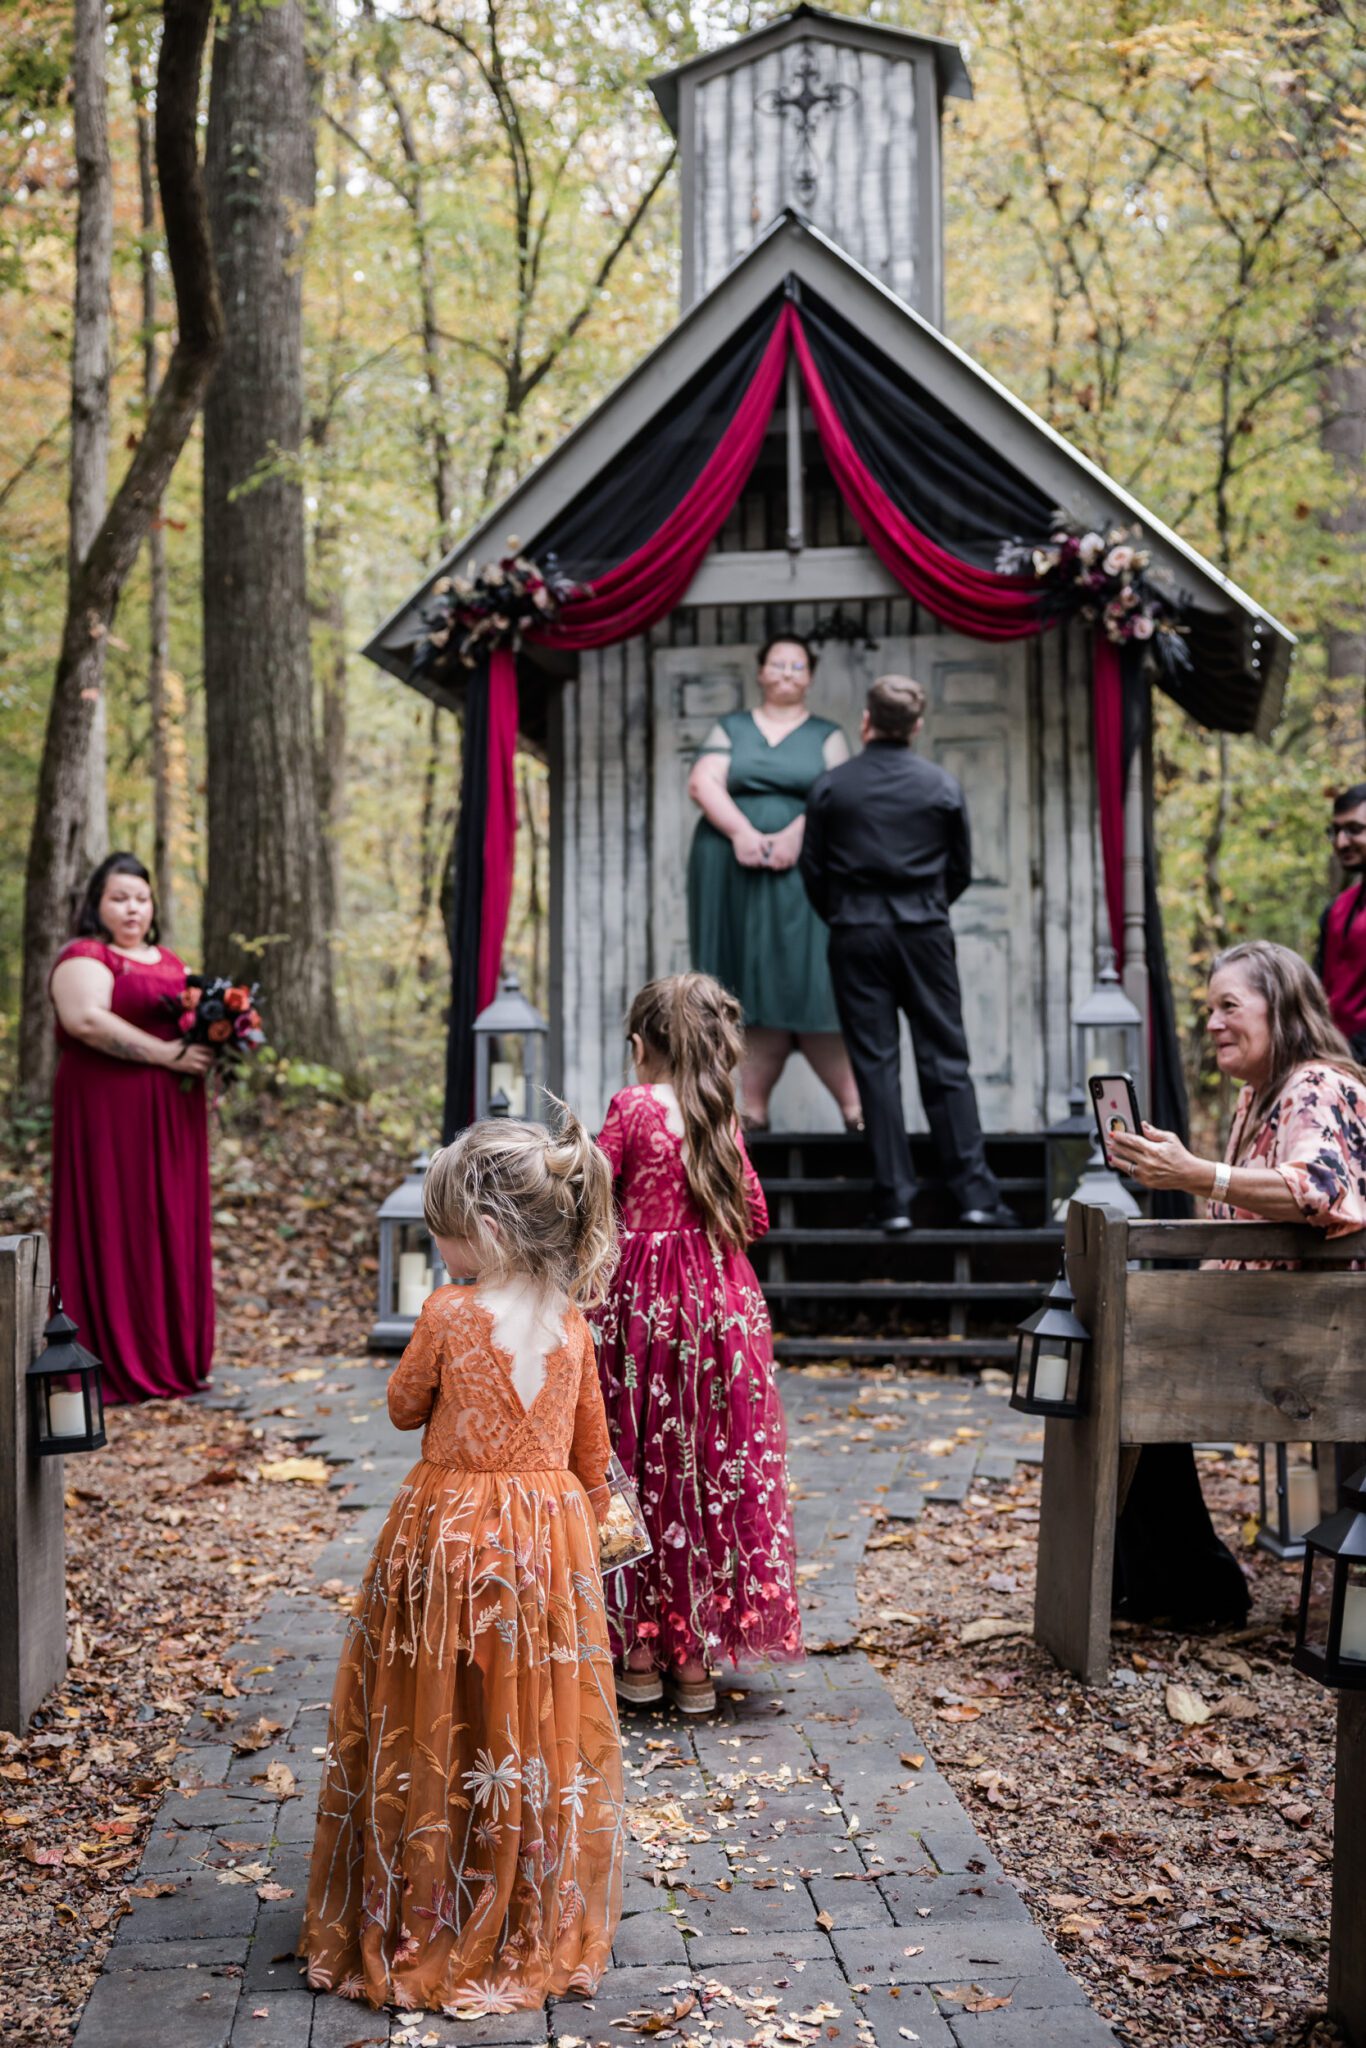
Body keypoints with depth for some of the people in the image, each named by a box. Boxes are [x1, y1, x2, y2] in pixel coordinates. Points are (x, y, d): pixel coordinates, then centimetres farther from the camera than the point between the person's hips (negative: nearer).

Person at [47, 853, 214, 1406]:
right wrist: (167, 1054, -21)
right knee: (114, 1230, -6)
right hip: (108, 1111, -8)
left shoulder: (168, 962, 20)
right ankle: (116, 1364, -2)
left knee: (174, 1229, 8)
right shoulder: (84, 959, -5)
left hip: (171, 1117, 8)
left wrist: (213, 1042, 4)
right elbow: (87, 1019, -21)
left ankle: (172, 1356, 14)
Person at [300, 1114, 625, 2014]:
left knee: (435, 1735, 10)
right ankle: (542, 1930, 25)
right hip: (552, 1537, 4)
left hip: (448, 1536, -4)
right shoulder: (571, 1323, -1)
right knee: (538, 1737, 13)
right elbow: (592, 1454, 8)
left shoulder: (448, 1315, -15)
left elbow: (406, 1407, 2)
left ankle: (416, 1932, 21)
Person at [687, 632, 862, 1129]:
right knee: (749, 986, 0)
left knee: (802, 985, -9)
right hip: (732, 873, 2)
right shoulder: (730, 729, 15)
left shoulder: (826, 735, 12)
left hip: (799, 872, -1)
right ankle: (752, 1108, 2)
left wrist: (795, 834, -19)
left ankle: (852, 1101, -6)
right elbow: (702, 783, 1)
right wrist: (741, 832, -15)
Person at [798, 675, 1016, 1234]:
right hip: (925, 934, 1)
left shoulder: (831, 787, -2)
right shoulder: (942, 786, 1)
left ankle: (894, 1201, 1)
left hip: (855, 936, 0)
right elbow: (960, 869, 8)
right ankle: (976, 1195, 3)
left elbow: (813, 870, 4)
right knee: (945, 1062, 5)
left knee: (875, 1064, 2)